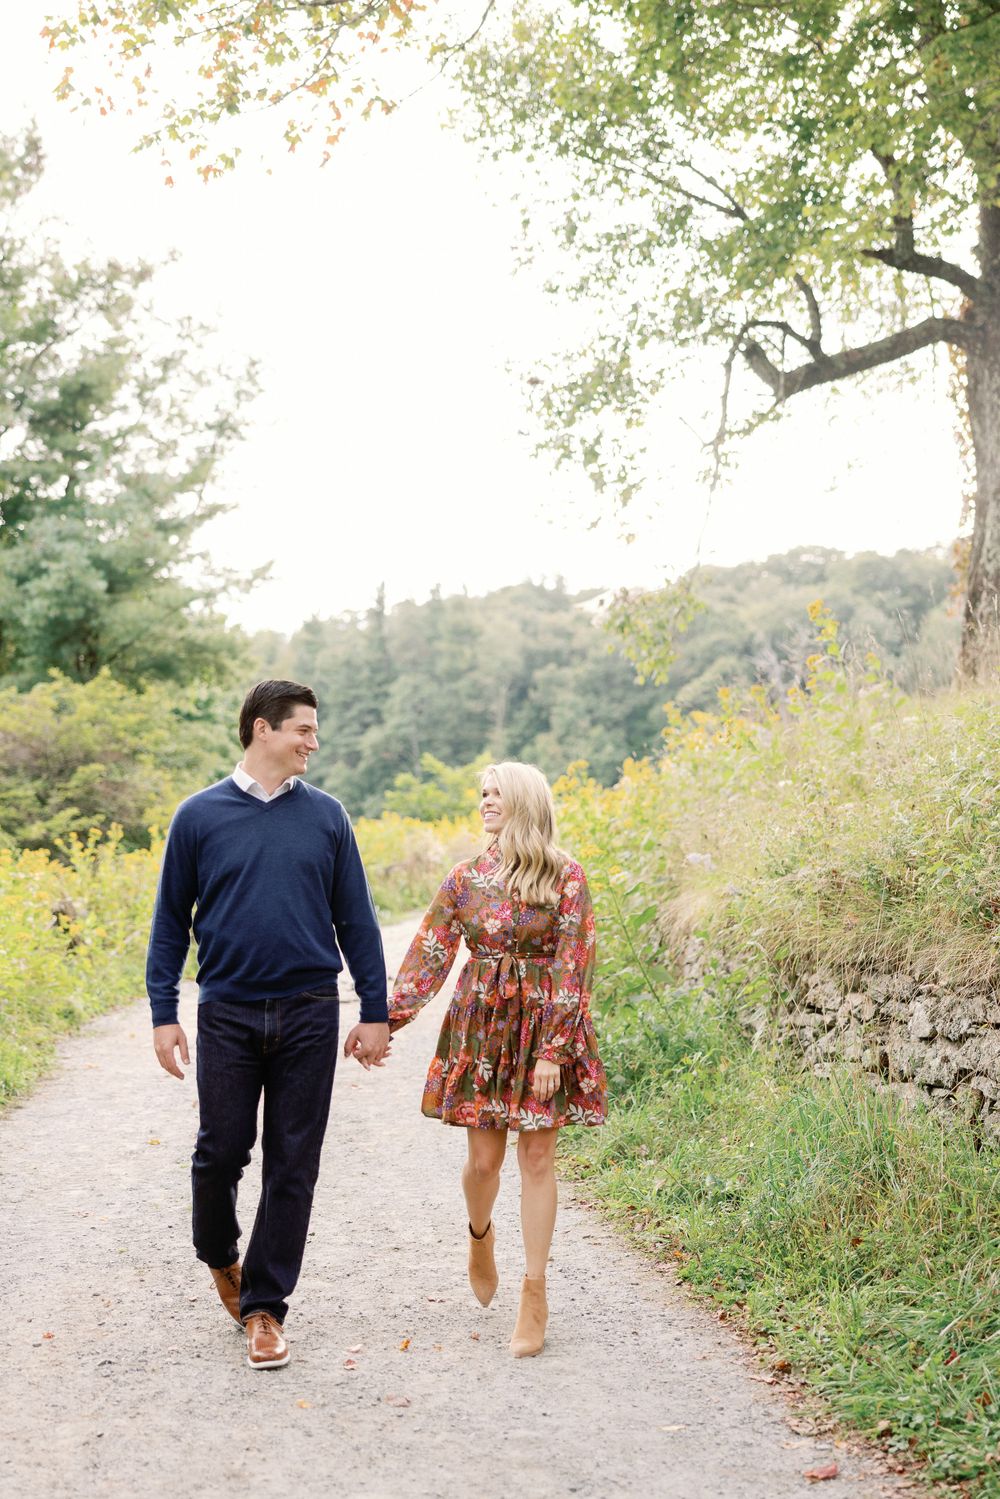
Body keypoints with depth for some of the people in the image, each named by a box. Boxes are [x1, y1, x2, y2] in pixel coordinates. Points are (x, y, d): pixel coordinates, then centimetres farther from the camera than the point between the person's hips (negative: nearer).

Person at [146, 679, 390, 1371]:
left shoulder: (327, 815, 6)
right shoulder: (201, 815, 2)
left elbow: (356, 920, 9)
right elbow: (171, 921, 6)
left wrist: (375, 1012, 6)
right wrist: (164, 1013, 0)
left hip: (309, 1014, 1)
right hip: (228, 1012, -1)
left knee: (293, 1165, 4)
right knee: (221, 1151, 3)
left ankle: (264, 1305, 16)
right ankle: (219, 1256, 34)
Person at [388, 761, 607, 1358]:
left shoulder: (566, 878, -6)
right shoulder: (467, 878, 5)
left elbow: (574, 967, -8)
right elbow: (429, 953, 4)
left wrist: (554, 1048, -14)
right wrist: (388, 1019, -4)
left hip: (545, 1027, -3)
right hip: (480, 1027, 3)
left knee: (537, 1156, -1)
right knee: (484, 1157, 5)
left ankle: (535, 1291, 10)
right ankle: (481, 1235, 39)